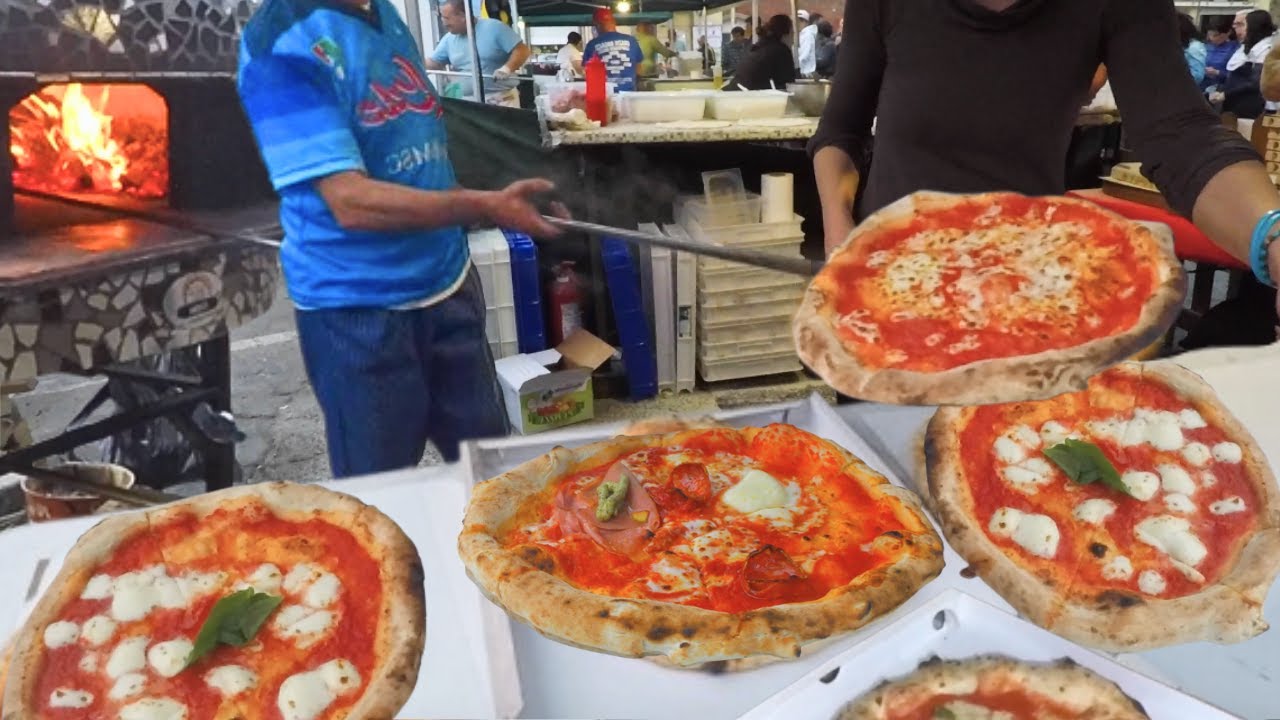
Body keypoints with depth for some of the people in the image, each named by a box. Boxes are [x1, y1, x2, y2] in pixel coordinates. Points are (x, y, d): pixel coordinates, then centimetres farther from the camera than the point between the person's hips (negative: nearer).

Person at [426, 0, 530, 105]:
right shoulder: (449, 39, 10)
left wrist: (507, 68, -25)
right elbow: (433, 63, 16)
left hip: (501, 99, -5)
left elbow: (522, 50, -10)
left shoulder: (494, 28, -7)